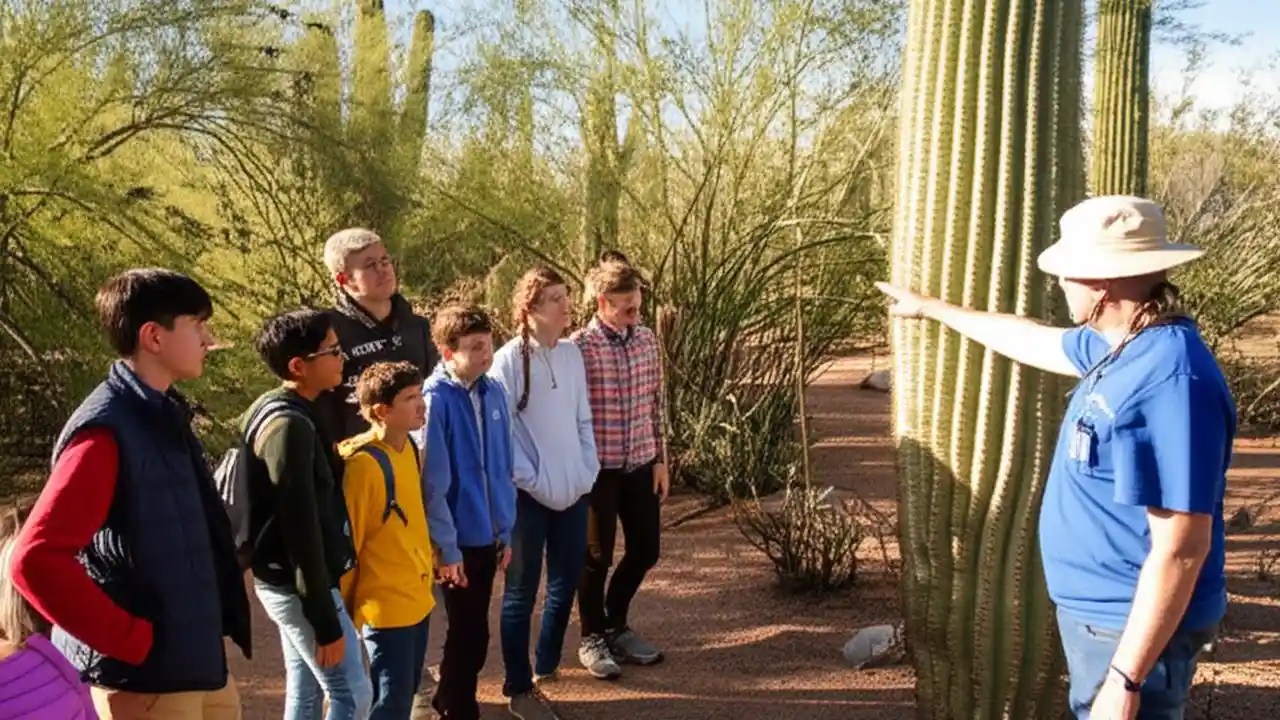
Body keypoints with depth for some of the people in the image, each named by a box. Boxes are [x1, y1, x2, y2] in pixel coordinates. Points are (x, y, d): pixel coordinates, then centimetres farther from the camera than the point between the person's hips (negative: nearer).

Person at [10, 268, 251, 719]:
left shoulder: (163, 416, 8)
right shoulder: (107, 432, -20)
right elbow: (36, 559, -27)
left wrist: (213, 628, 12)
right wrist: (130, 640, -21)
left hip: (195, 662, 9)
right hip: (143, 678, -9)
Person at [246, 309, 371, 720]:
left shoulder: (275, 411, 8)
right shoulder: (290, 426, -23)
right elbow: (301, 532, -24)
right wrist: (326, 622, -21)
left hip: (286, 582, 10)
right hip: (298, 586, -10)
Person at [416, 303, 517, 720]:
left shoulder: (494, 393, 3)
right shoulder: (435, 399, -17)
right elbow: (432, 483, -16)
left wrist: (506, 530, 10)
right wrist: (446, 546, -14)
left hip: (487, 535, 6)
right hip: (459, 538, -6)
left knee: (471, 631, 18)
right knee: (469, 633, 5)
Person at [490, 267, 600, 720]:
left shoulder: (572, 354, 6)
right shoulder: (509, 361, -12)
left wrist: (589, 471, 2)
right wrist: (533, 482, -14)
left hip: (573, 491, 6)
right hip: (529, 496, -6)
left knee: (567, 581, 14)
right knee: (522, 589, 5)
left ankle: (548, 664, 34)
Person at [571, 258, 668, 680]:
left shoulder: (646, 340, 4)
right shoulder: (578, 347, -15)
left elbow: (655, 403, 11)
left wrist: (660, 459, 9)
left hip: (640, 464, 6)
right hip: (598, 467, -6)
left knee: (645, 550, 14)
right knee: (597, 555, 7)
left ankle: (616, 625, 36)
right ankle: (592, 638, 26)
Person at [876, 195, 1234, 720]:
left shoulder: (1168, 379, -27)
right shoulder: (1119, 345, 3)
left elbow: (1181, 548, -29)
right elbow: (1033, 340, 24)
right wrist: (930, 308, 34)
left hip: (1134, 627, -10)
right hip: (1099, 610, 10)